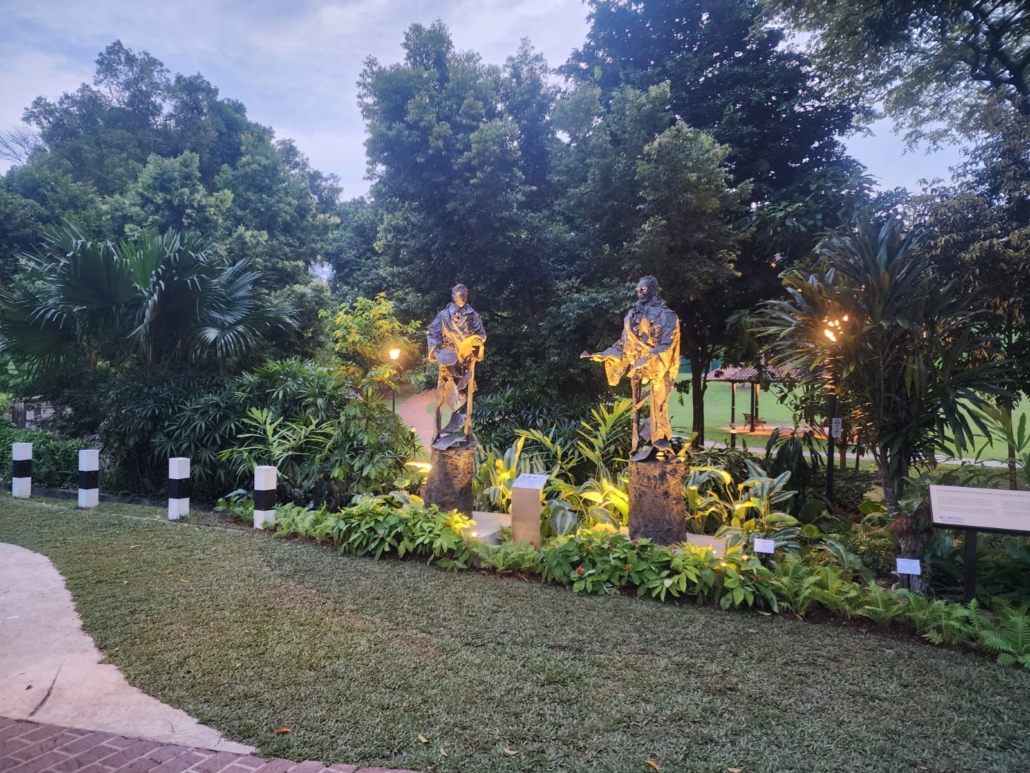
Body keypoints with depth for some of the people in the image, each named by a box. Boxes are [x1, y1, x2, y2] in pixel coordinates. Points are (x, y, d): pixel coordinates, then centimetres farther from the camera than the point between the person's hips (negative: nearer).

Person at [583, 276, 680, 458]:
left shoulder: (665, 314, -3)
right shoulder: (632, 315, 14)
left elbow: (666, 344, -13)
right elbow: (624, 343, 17)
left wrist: (649, 360, -28)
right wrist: (602, 355, 11)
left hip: (657, 367, -6)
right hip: (637, 367, 6)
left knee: (657, 406, -9)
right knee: (638, 406, 5)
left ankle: (661, 445, -6)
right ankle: (642, 445, 10)